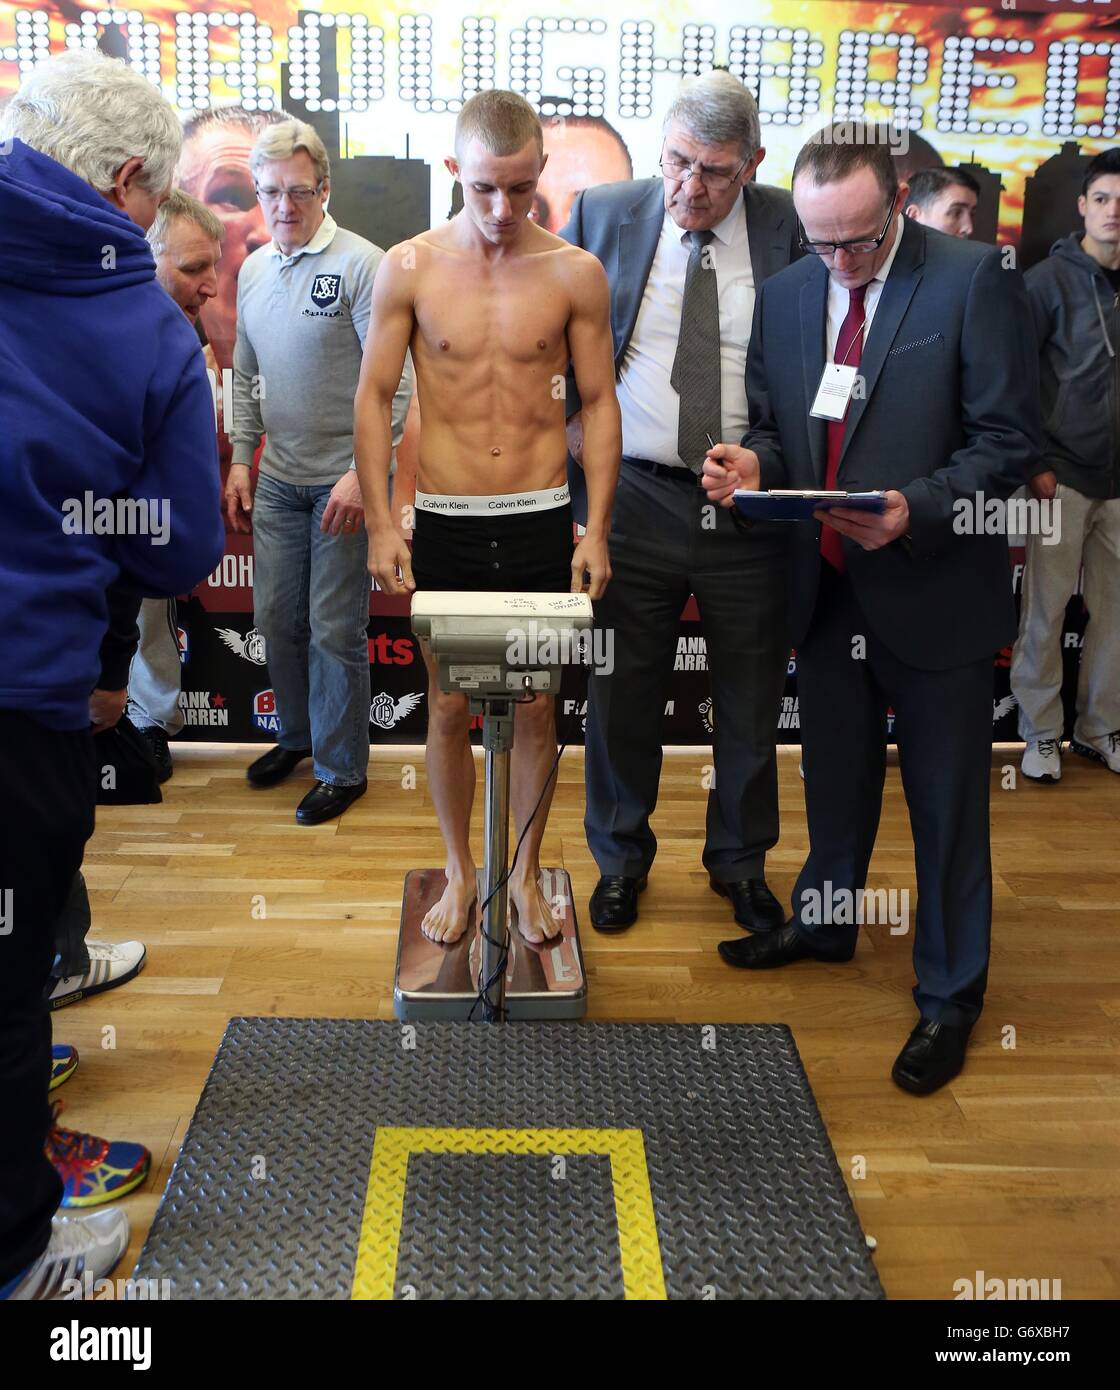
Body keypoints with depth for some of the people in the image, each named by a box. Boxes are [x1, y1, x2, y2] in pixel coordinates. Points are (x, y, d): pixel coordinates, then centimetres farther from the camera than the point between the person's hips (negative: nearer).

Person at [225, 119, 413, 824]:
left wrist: (362, 473, -21)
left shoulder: (362, 265, -11)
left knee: (336, 628, -1)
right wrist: (240, 460, 13)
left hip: (344, 479, -6)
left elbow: (394, 382, -15)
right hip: (277, 481, 6)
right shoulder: (252, 271, 11)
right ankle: (298, 734, 35)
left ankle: (343, 767, 15)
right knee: (277, 616, 14)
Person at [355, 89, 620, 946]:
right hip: (444, 523, 0)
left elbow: (599, 403, 3)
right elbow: (374, 397, 2)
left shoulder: (575, 273, -1)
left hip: (542, 522, 0)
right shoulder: (409, 268, -2)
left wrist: (596, 529, -4)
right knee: (449, 709, 9)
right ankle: (460, 873, 29)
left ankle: (526, 875, 27)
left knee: (535, 709, 8)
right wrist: (381, 523, -5)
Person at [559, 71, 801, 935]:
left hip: (752, 508, 0)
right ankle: (621, 858, 33)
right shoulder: (602, 216, -1)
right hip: (635, 498, 0)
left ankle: (741, 862, 35)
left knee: (752, 701, 12)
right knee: (623, 694, 11)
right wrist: (570, 415, -1)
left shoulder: (789, 227, -3)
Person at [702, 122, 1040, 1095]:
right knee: (837, 774, 22)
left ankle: (950, 995, 25)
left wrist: (916, 509, -26)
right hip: (825, 587, 5)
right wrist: (755, 463, -9)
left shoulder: (974, 279, -10)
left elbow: (1007, 439, -12)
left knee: (947, 802, 7)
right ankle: (826, 919, 45)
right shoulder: (785, 294, 6)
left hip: (933, 588, -5)